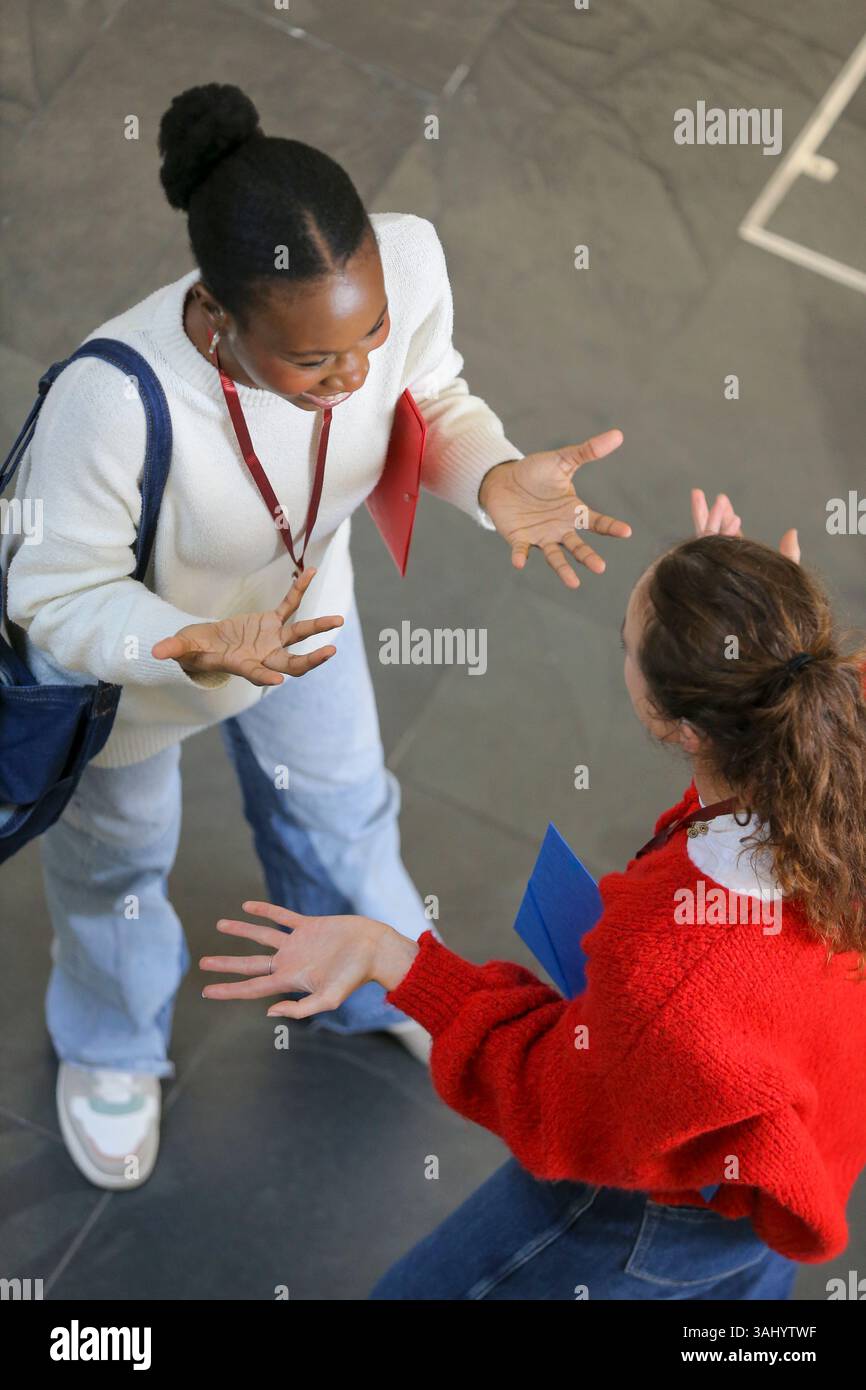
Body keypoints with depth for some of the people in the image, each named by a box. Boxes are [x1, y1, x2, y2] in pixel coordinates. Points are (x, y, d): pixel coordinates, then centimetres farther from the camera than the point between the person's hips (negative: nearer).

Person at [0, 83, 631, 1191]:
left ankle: (379, 986, 66)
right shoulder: (110, 399, -48)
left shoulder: (404, 262, -35)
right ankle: (110, 1048, 63)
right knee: (115, 856, 27)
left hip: (295, 597, 4)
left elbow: (435, 402, -12)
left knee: (339, 800, 30)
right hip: (120, 643, -3)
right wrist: (197, 648, -49)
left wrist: (496, 479, -34)